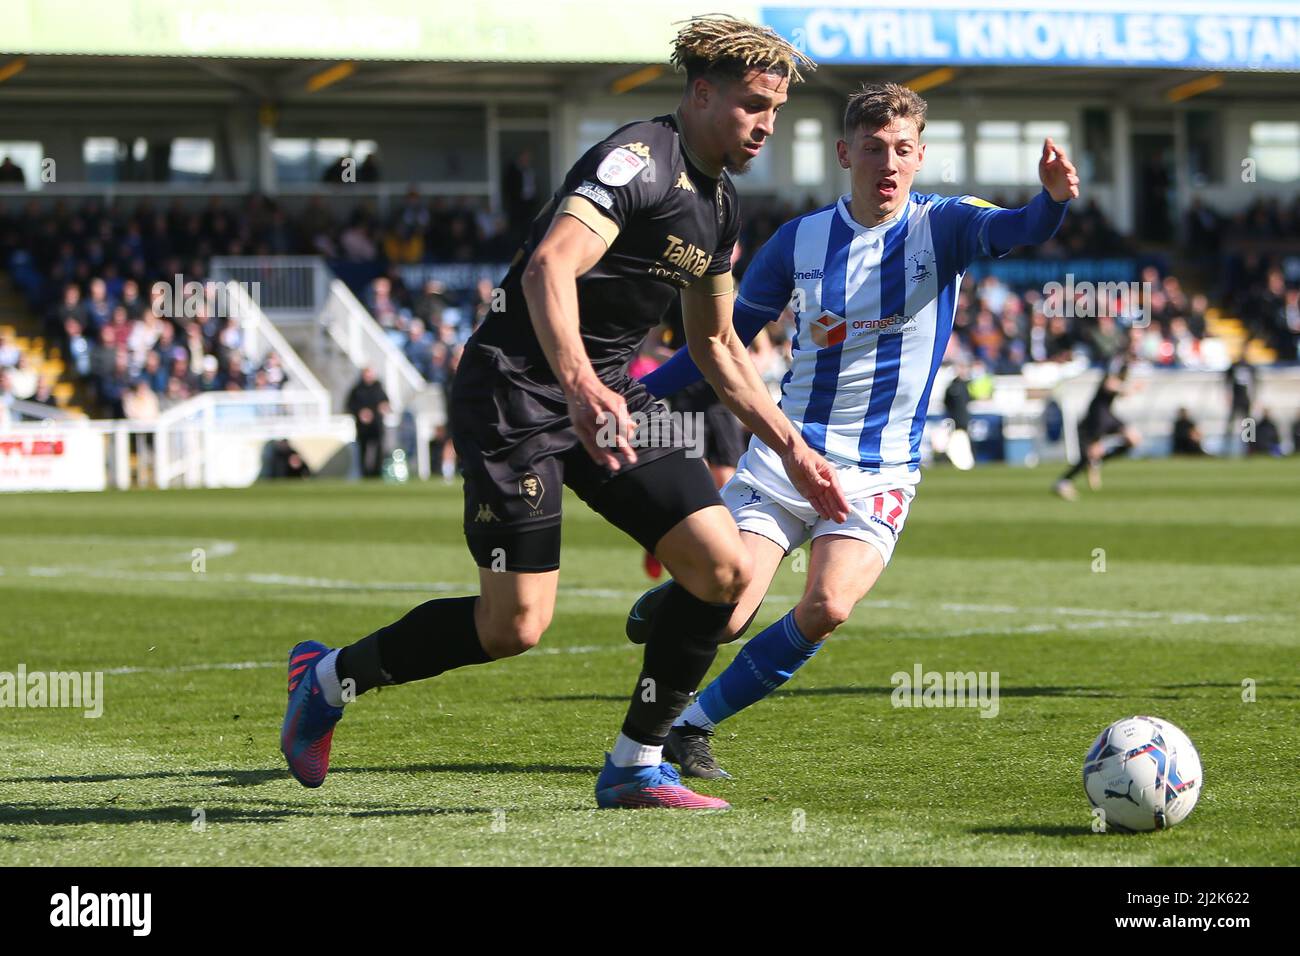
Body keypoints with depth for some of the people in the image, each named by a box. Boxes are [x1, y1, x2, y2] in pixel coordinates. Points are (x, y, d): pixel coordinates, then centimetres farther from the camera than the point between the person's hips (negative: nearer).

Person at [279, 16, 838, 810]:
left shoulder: (720, 205, 14)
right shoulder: (638, 159, -16)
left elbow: (719, 345, 25)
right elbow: (549, 269, -32)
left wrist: (792, 448, 20)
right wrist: (579, 385, -47)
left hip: (608, 394, 9)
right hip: (517, 386, -9)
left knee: (726, 569, -6)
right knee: (516, 625, -12)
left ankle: (635, 766, 7)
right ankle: (329, 679, 12)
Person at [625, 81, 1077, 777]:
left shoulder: (941, 225, -2)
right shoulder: (800, 241, 3)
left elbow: (1013, 230, -24)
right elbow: (729, 334, 14)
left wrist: (1052, 199, -48)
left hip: (879, 475, -1)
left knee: (828, 607, -25)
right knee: (721, 616, -15)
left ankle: (693, 722, -5)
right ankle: (671, 604, 24)